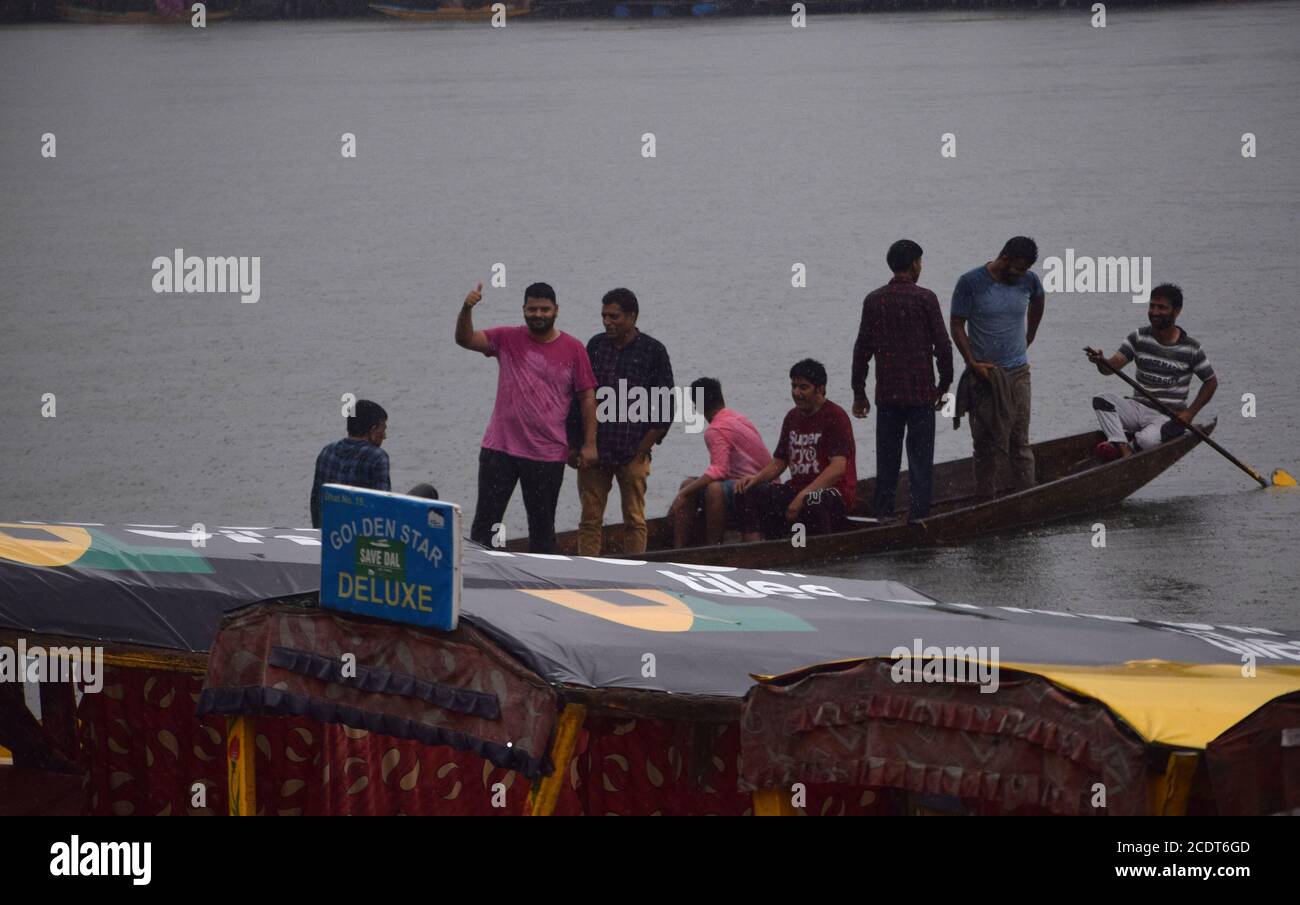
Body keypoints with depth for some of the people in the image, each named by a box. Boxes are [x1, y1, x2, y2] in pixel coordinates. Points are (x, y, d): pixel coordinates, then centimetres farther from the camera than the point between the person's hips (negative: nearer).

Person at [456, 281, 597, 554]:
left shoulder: (573, 349, -1)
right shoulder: (507, 339, 3)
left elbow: (587, 397, 1)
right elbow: (465, 339, -6)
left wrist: (589, 444, -4)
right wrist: (466, 309, -25)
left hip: (548, 455, -1)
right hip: (500, 449, 1)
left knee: (542, 525, 8)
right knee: (485, 520, 1)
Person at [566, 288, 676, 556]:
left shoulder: (653, 351, 1)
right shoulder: (595, 346, 11)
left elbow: (665, 407, 1)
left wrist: (643, 449, -6)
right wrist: (573, 445, 7)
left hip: (632, 454, -3)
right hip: (593, 452, 3)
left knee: (634, 521, 1)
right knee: (590, 520, 2)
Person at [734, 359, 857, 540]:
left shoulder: (835, 417, -9)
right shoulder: (792, 417, 14)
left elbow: (838, 468, -20)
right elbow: (778, 461, 20)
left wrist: (803, 496, -27)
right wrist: (756, 478, -3)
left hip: (834, 494, -7)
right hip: (797, 489, 7)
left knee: (812, 502, -41)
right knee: (747, 493, -10)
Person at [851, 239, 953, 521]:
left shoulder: (873, 301, 2)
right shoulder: (925, 299, -7)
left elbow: (862, 349, 4)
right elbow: (943, 345, -6)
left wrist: (859, 393, 11)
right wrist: (944, 385, 6)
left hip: (887, 394, 3)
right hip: (922, 392, -3)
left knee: (887, 458, 10)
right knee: (920, 456, 2)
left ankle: (883, 512, 11)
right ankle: (919, 513, -2)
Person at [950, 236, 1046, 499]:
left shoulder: (1029, 281, 2)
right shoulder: (971, 282, -10)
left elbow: (1037, 306, 26)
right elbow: (957, 326, -6)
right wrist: (972, 362, -15)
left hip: (1018, 372, 3)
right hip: (984, 373, -3)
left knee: (1020, 440, 4)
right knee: (987, 442, -1)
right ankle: (985, 500, 3)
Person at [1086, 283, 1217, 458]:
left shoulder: (1191, 349, -5)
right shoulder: (1139, 337, 2)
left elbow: (1211, 382, 6)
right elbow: (1112, 365, -7)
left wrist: (1190, 413, -5)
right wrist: (1101, 362, -32)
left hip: (1169, 417, -4)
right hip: (1139, 407, 4)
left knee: (1147, 440, -35)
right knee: (1101, 401, -23)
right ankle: (1125, 450, -35)